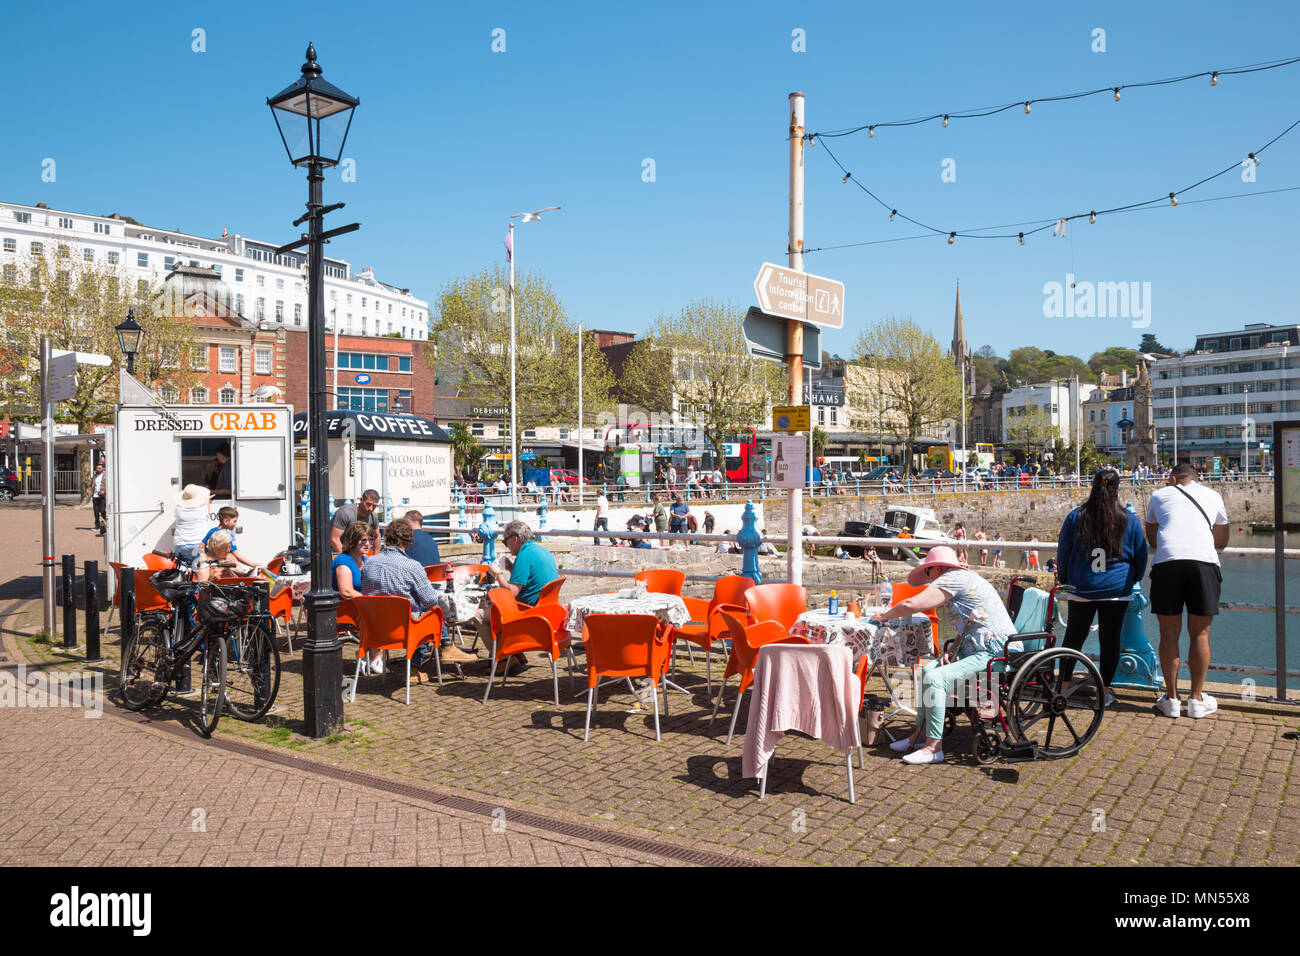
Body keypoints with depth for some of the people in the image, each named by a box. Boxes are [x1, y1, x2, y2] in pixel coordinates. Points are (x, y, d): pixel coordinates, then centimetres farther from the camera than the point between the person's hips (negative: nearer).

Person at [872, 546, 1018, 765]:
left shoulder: (953, 579, -11)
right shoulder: (965, 579, 22)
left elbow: (911, 604, -18)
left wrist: (885, 615, -1)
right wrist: (953, 650, 6)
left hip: (994, 653, -11)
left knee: (936, 678, -23)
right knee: (928, 670, 10)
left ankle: (933, 747, -19)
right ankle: (921, 734, 11)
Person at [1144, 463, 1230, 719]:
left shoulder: (1159, 495, 22)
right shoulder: (1212, 495, 24)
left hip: (1167, 561, 0)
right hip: (1204, 562, 1)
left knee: (1169, 633, 6)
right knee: (1200, 634, 8)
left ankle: (1171, 699, 10)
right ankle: (1197, 699, 13)